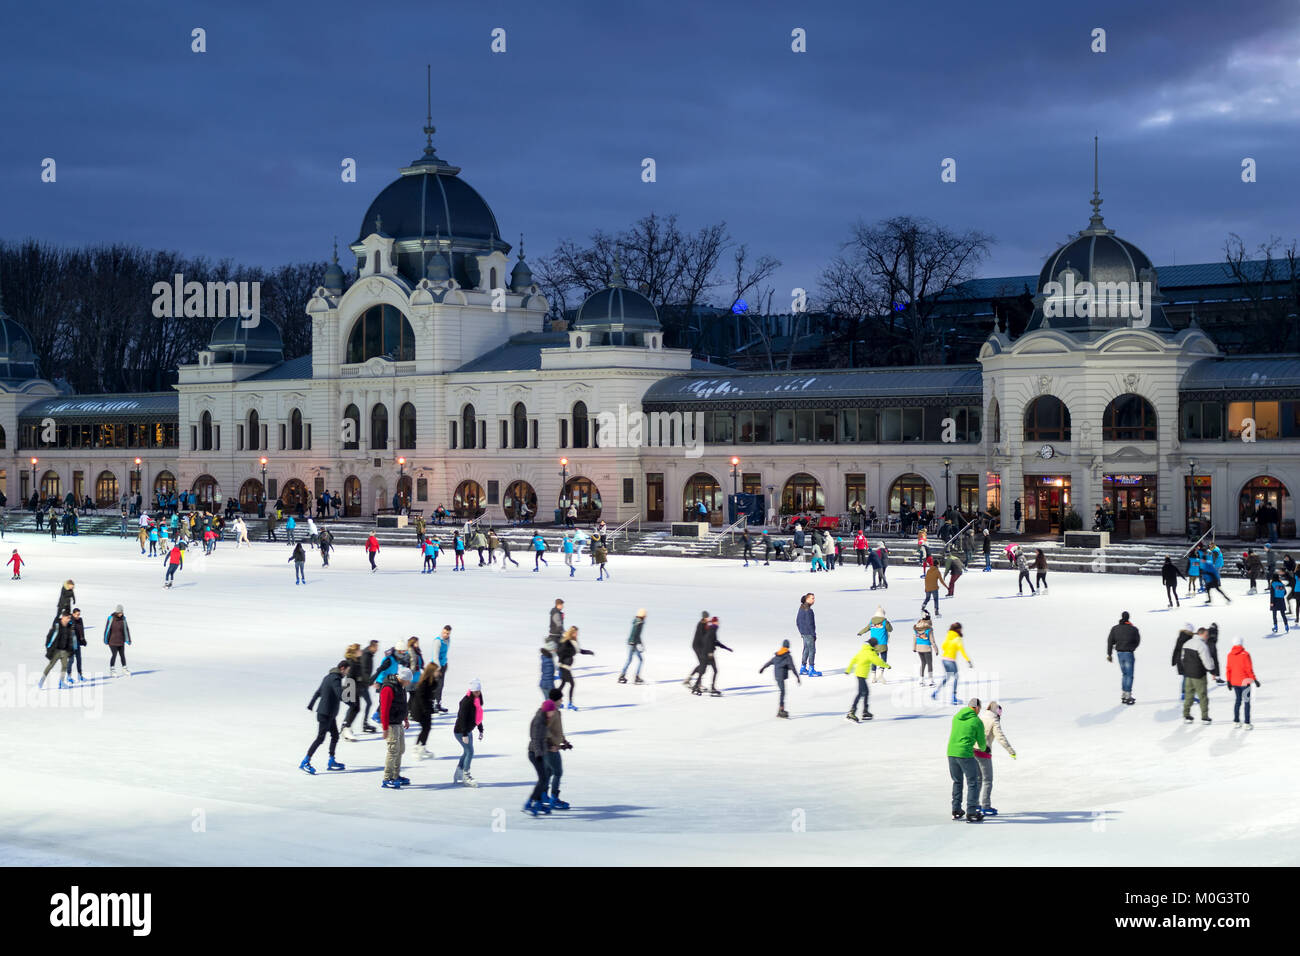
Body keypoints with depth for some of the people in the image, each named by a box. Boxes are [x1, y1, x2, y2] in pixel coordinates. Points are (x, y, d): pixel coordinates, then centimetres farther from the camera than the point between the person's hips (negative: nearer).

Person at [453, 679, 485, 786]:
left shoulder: (477, 700, 6)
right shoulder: (466, 701, -22)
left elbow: (478, 716, 17)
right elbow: (463, 718, -24)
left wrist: (481, 730, 19)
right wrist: (464, 734, -26)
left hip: (468, 731, 9)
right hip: (460, 732, -9)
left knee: (466, 753, 14)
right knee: (469, 751, -12)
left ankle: (457, 777, 24)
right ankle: (466, 777, -6)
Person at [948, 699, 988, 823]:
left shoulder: (956, 717, 12)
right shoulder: (977, 721, -4)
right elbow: (981, 742, 5)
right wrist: (983, 748, 31)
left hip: (951, 752, 6)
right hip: (965, 754, -6)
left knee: (957, 782, 20)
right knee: (973, 783, 4)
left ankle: (956, 811, 23)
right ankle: (971, 814, -1)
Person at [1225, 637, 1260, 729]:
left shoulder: (1230, 655, 1)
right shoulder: (1245, 654, -14)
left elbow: (1228, 669, 6)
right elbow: (1249, 669, -13)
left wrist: (1228, 681, 15)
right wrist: (1255, 679, -4)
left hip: (1234, 682, 5)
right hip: (1244, 681, -5)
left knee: (1237, 700, 18)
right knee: (1246, 701, 0)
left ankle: (1236, 721, 21)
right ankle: (1247, 723, -4)